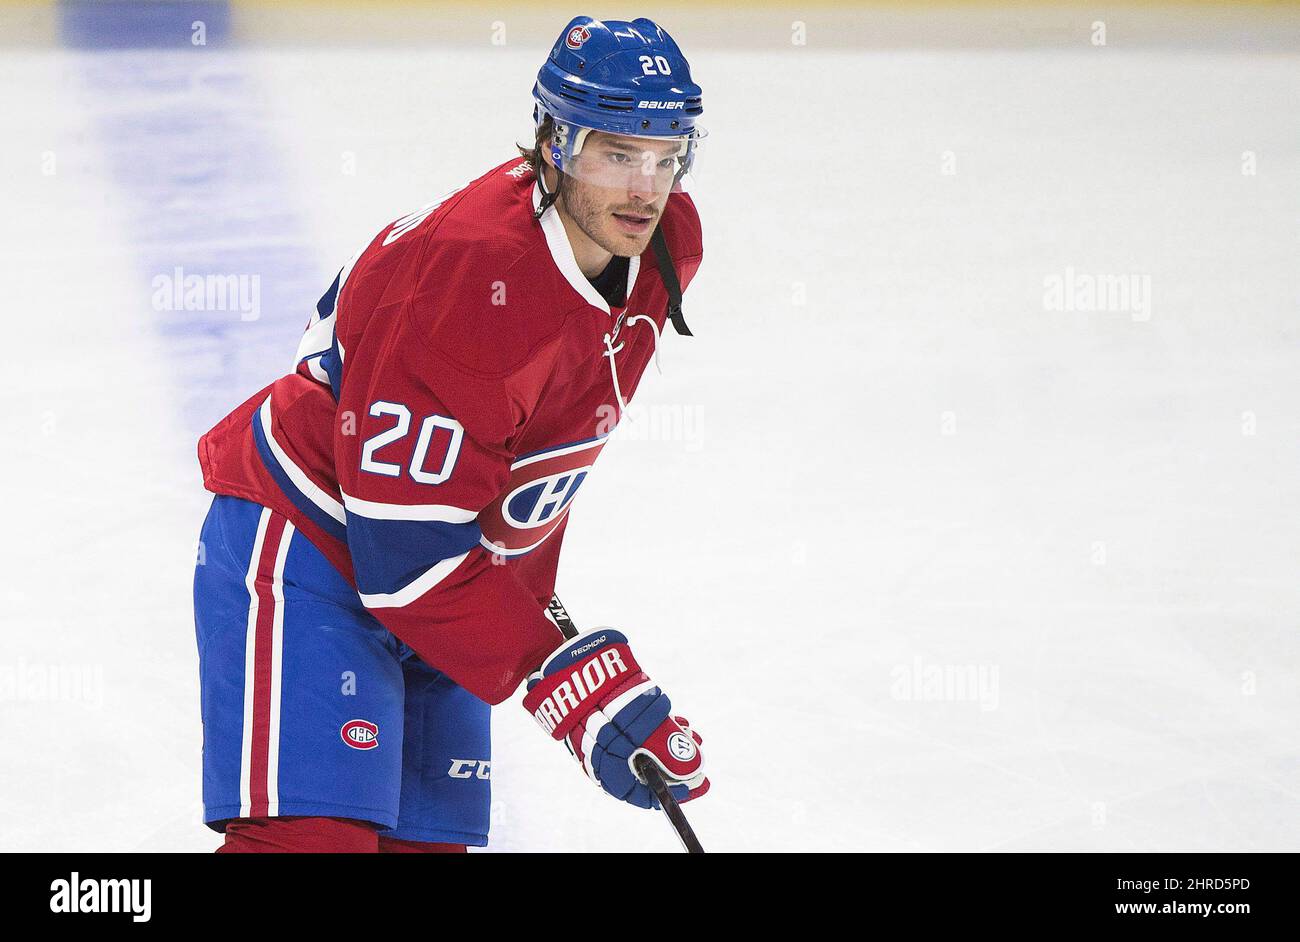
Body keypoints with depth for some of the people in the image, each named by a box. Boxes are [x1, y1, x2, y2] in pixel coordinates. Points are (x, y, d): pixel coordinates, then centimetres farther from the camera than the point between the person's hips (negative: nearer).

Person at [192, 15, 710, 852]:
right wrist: (568, 682, -29)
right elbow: (407, 553, -30)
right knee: (315, 836, -22)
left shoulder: (666, 244, -4)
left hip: (455, 571, 9)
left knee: (430, 836, 5)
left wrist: (530, 589, 20)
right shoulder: (474, 282, -31)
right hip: (306, 548, -9)